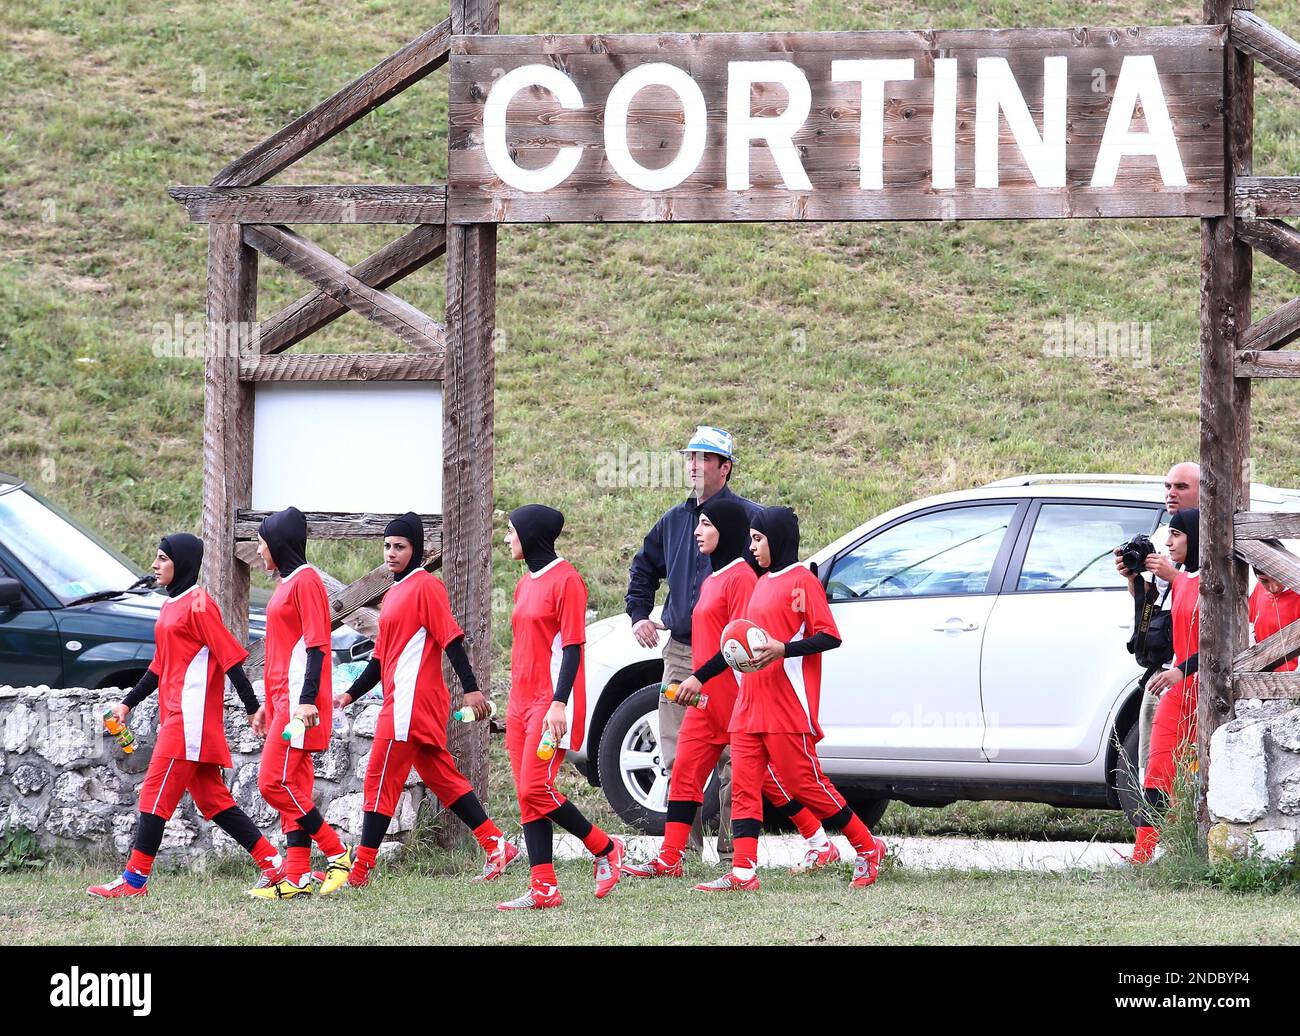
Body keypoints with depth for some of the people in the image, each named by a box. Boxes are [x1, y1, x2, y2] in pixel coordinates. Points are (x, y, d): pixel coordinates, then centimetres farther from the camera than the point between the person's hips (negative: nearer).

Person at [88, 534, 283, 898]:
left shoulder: (198, 605, -10)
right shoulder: (171, 606, 19)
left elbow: (230, 658, -14)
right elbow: (160, 666, 26)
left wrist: (253, 708, -17)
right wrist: (128, 703, 22)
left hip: (191, 720, -10)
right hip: (174, 718, 10)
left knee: (156, 794, -9)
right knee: (212, 799, 9)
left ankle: (134, 880, -7)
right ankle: (271, 862, 11)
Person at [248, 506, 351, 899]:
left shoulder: (305, 581, -10)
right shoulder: (286, 583, 20)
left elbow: (315, 645, -17)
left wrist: (307, 700, -24)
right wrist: (268, 705, 24)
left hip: (299, 702, -10)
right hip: (283, 700, 10)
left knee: (274, 782, -14)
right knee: (293, 787, 7)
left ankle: (337, 854, -8)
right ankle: (297, 878, 6)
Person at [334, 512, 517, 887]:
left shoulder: (425, 586, -8)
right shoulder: (394, 595, 20)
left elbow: (451, 638, -15)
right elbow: (382, 656, 24)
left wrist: (470, 689, -21)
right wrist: (351, 695, 19)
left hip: (411, 700, -10)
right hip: (401, 700, 10)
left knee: (380, 780, -8)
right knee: (442, 778, 12)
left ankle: (360, 870, -6)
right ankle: (496, 846, 12)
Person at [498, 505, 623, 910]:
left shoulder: (565, 580, -9)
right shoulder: (525, 584, 17)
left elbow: (572, 647, -14)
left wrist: (559, 703, -21)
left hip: (552, 704, -9)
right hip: (521, 703, 9)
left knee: (536, 789, -16)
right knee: (527, 794, 2)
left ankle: (605, 849, 1)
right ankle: (543, 888, 2)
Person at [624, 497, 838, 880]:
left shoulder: (740, 576, -12)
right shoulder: (712, 579, 17)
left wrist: (701, 677, -22)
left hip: (736, 697, -9)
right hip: (705, 699, 9)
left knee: (765, 776, -2)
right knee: (685, 773, 0)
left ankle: (821, 845, 8)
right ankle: (669, 859, -2)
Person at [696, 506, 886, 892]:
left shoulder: (801, 581, -8)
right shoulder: (763, 583, 18)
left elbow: (829, 637, -13)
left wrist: (783, 650, -23)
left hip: (788, 710, -9)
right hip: (750, 708, 9)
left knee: (805, 784, -4)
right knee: (744, 785, -1)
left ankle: (867, 848, 10)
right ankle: (743, 872, -4)